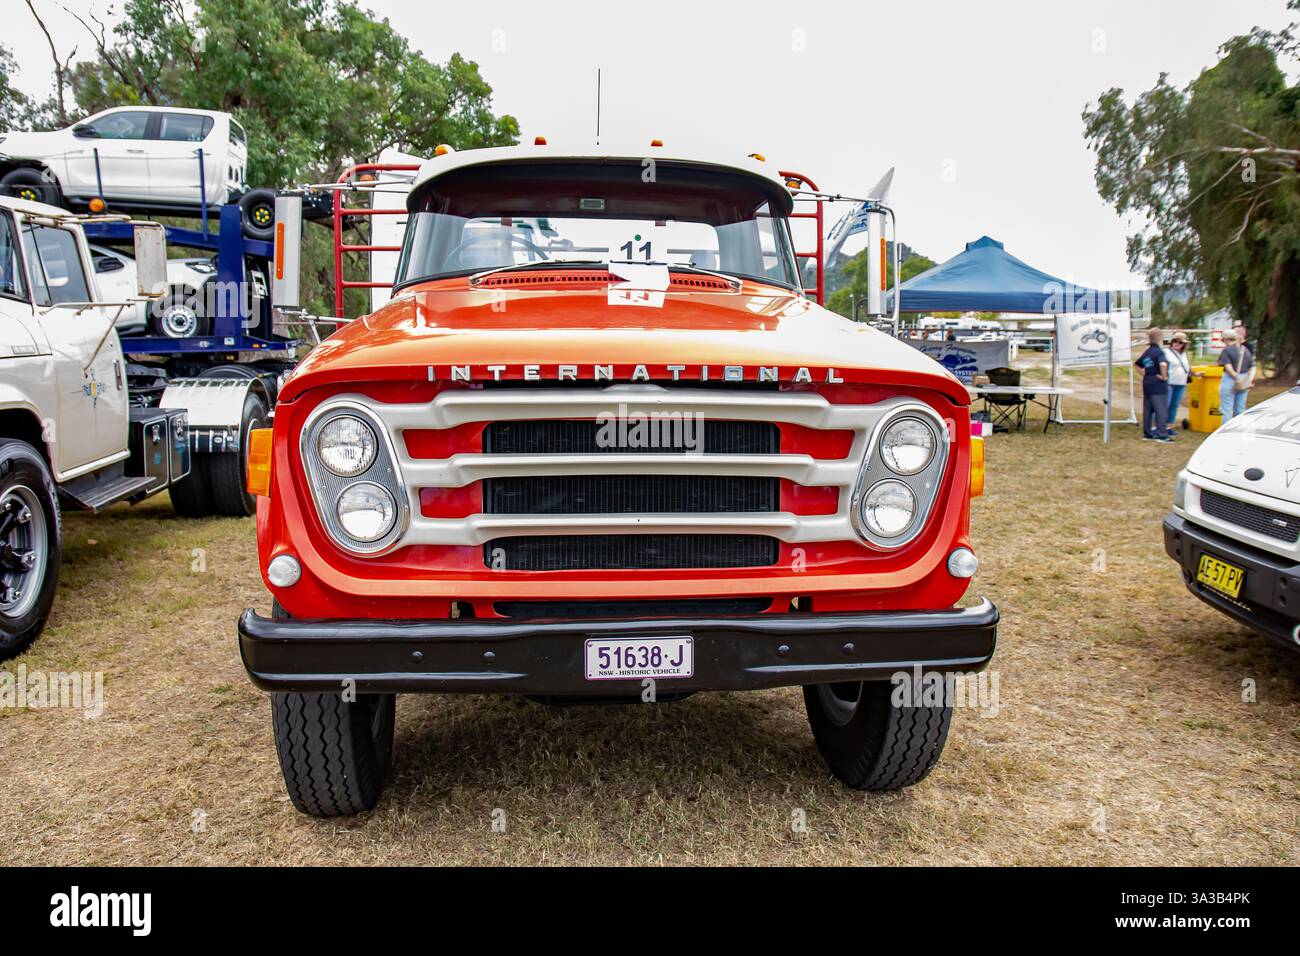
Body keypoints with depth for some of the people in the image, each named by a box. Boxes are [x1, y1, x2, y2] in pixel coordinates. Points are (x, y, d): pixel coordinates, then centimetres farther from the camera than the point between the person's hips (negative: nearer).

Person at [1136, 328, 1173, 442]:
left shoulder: (1147, 352, 12)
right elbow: (1163, 364, -33)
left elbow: (1137, 364, 25)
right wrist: (1164, 376, -20)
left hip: (1147, 382, 8)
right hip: (1158, 385, -8)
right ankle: (1161, 435, -3)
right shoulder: (1159, 352, -14)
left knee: (1147, 410, 11)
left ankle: (1147, 434, 15)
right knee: (1161, 410, -3)